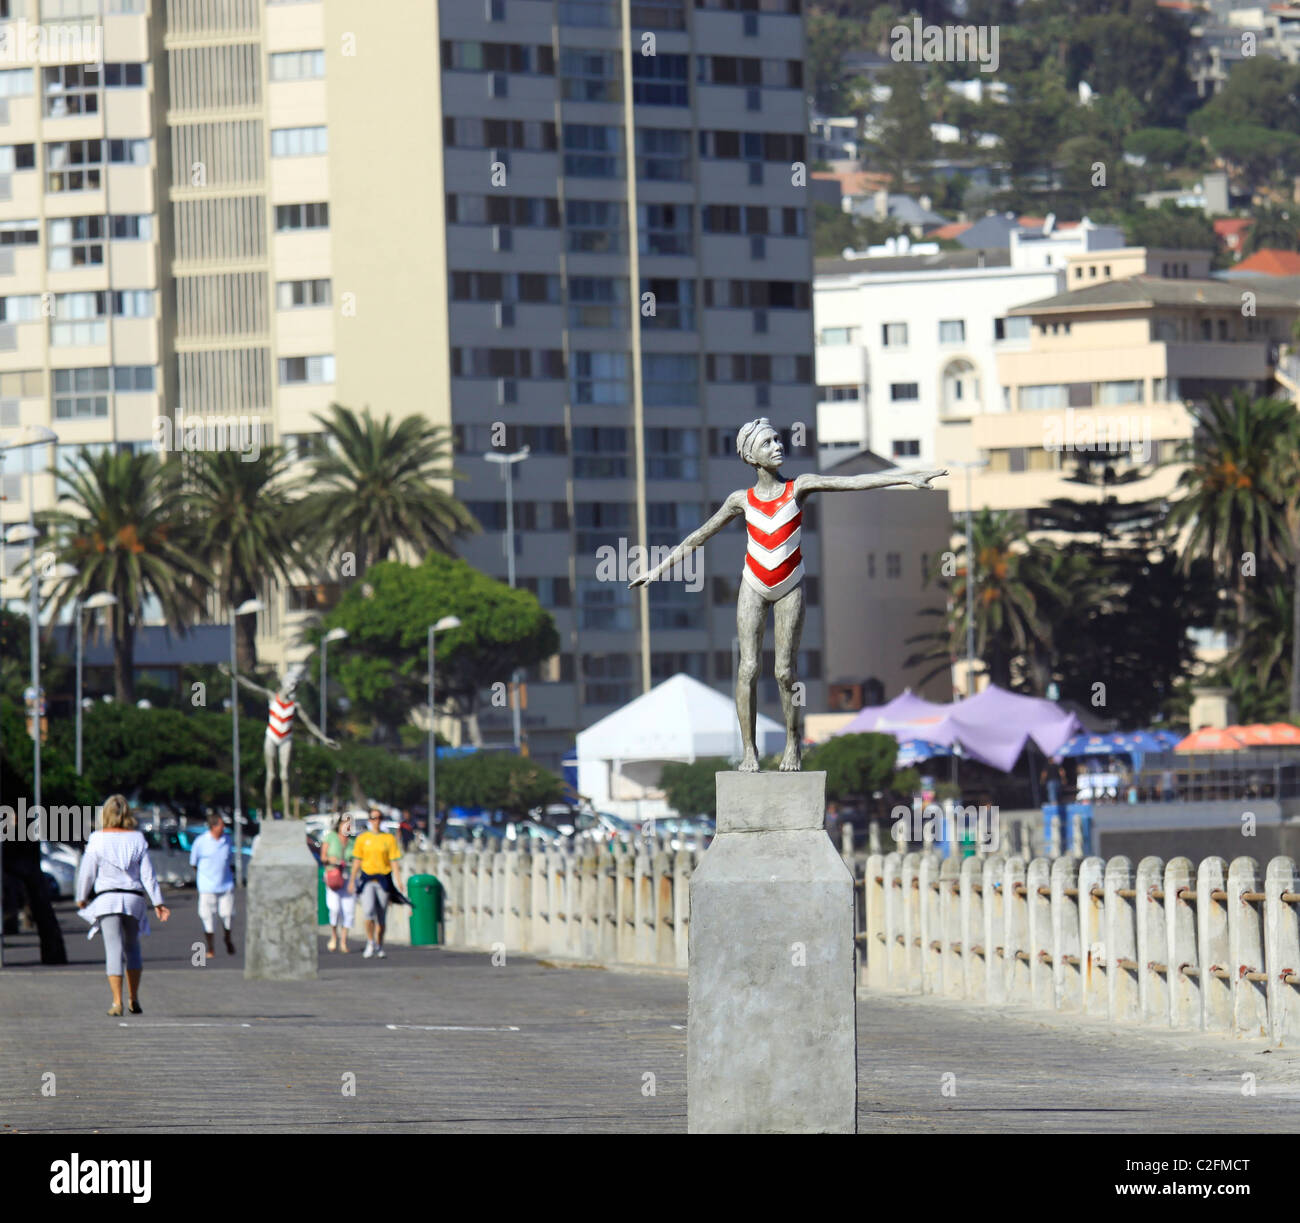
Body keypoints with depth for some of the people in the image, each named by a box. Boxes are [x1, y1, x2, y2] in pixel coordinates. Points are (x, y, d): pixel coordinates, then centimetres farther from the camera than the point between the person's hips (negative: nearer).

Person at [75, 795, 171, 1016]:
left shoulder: (98, 839, -3)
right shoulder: (138, 839, 1)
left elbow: (87, 872, 0)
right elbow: (147, 873, 0)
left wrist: (81, 898, 14)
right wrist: (158, 902, 3)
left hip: (106, 897, -2)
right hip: (134, 897, 2)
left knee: (113, 950, -3)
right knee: (132, 947, 17)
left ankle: (117, 1002, -9)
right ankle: (134, 998, 15)